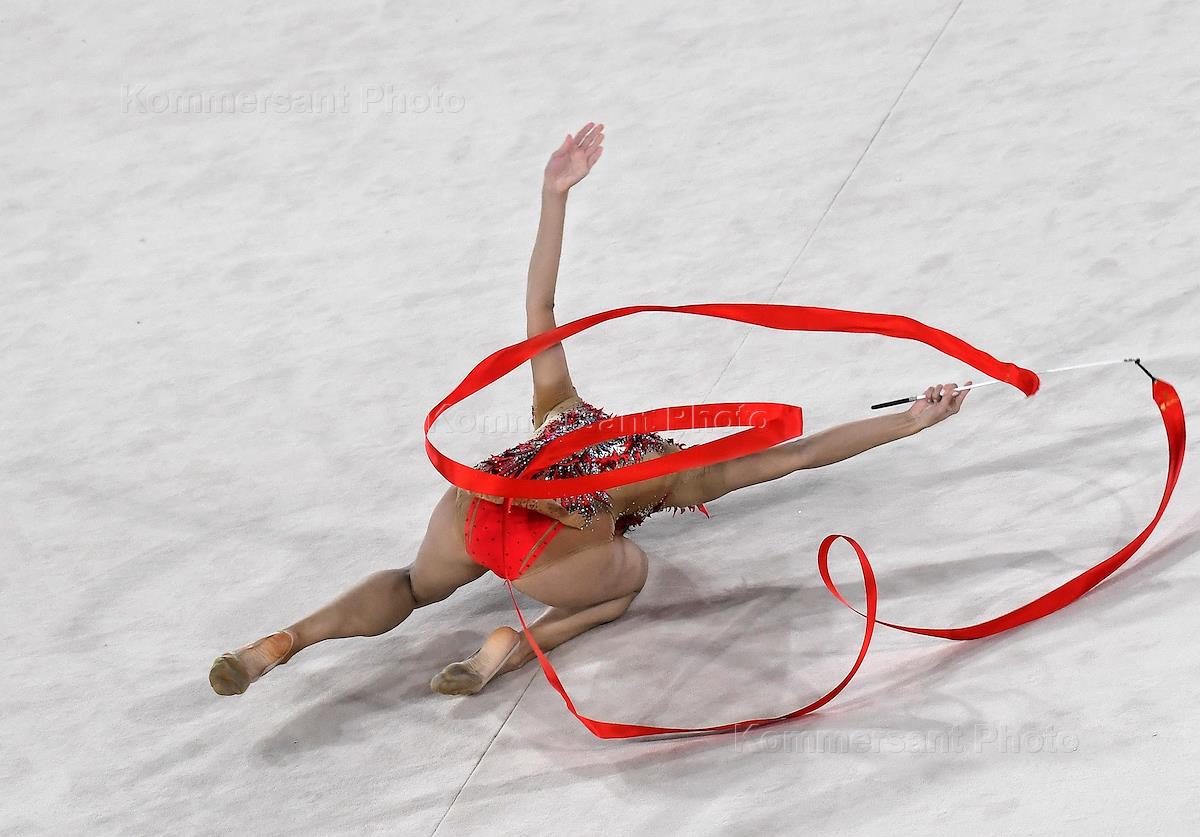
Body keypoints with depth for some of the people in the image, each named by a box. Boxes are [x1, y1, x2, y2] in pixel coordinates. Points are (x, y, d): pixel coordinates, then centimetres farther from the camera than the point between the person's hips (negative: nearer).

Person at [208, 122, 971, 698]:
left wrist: (556, 196, 37)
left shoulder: (563, 412, 38)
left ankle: (285, 641, 7)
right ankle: (517, 645, 2)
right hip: (550, 550, -3)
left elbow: (540, 309, 36)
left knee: (415, 585, 34)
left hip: (474, 506, 3)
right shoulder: (682, 470, 29)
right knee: (628, 573, 31)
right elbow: (801, 452, 27)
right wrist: (913, 421, 26)